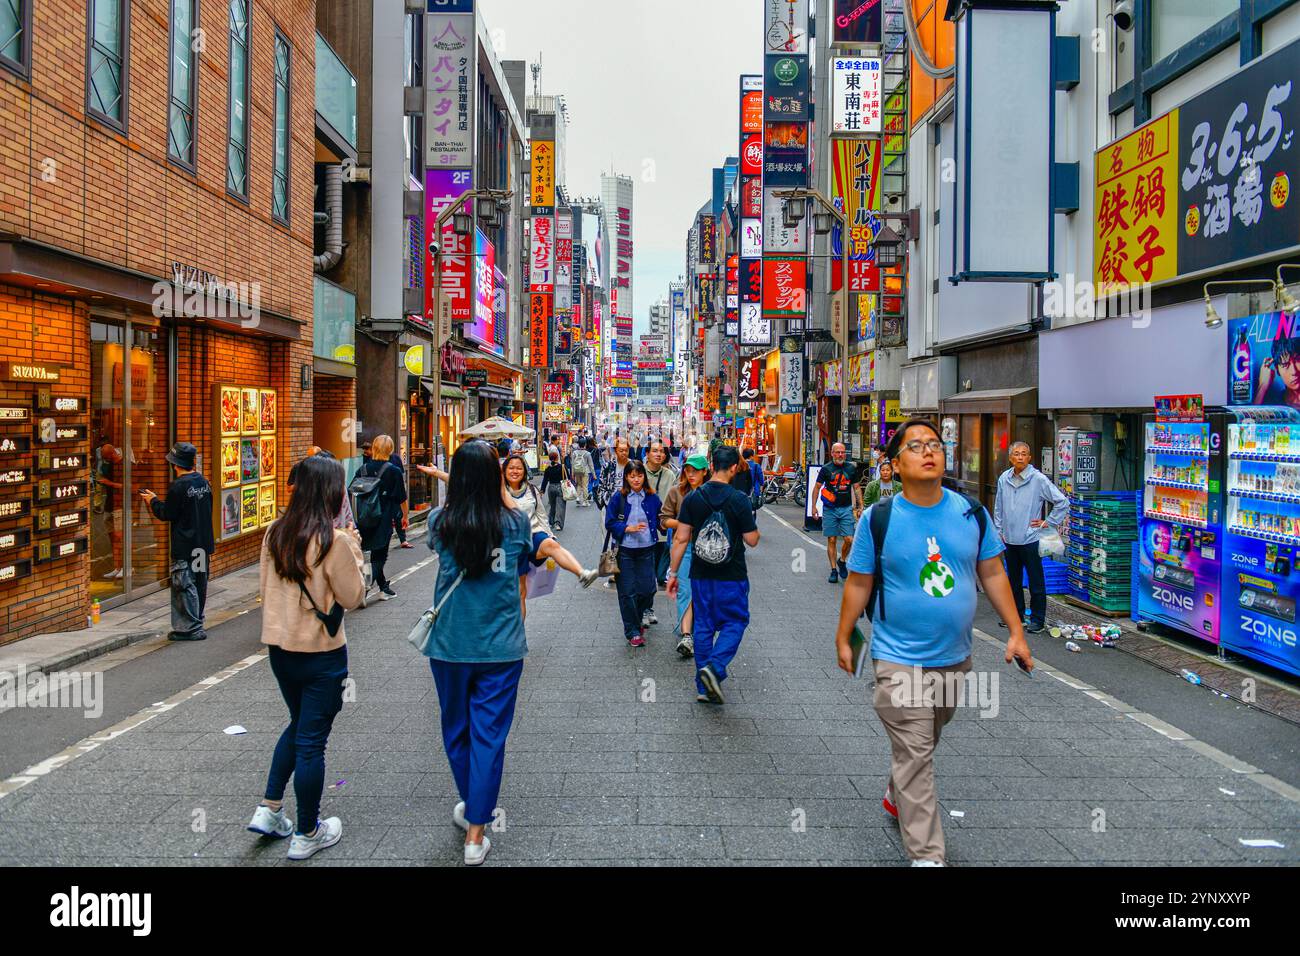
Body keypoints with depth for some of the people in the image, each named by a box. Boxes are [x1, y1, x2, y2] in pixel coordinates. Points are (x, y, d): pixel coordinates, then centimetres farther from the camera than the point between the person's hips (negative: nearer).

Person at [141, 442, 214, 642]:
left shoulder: (178, 487, -17)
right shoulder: (203, 482, 7)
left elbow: (166, 514, -9)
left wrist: (153, 501, 7)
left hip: (184, 546, -8)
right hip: (203, 543, 8)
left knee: (184, 585, -2)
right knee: (200, 584, 14)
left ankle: (190, 628, 0)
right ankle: (196, 624, 24)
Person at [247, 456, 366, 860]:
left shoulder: (275, 533, 0)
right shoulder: (333, 541, -20)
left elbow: (266, 588, 10)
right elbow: (352, 598, -11)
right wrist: (354, 555, -2)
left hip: (280, 646, 7)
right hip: (321, 653, -6)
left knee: (298, 725, 26)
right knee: (312, 740, 5)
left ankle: (269, 810, 27)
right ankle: (307, 834, 19)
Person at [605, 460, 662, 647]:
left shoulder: (652, 498, 2)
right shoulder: (618, 497, -3)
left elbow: (660, 521, 12)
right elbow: (610, 523, -3)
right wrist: (628, 528, -15)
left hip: (646, 549, 2)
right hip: (625, 550, -2)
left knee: (647, 588, 1)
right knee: (627, 592, 1)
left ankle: (641, 614, 33)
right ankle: (632, 632, 13)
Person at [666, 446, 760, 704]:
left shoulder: (692, 498, -3)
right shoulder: (739, 499, -12)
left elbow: (681, 539, -2)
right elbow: (752, 540, -7)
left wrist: (673, 572, 5)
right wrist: (750, 521, 12)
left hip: (701, 575, 4)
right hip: (732, 576, -3)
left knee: (703, 626, 12)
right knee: (735, 622, 11)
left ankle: (703, 687, 16)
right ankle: (714, 667, -11)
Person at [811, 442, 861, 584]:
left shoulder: (850, 468, 7)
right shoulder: (826, 469, -1)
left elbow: (856, 487, 13)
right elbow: (817, 487, 4)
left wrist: (860, 506, 8)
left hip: (846, 509, 2)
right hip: (830, 509, -2)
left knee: (849, 540, -6)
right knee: (831, 540, 1)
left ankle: (842, 561, 21)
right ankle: (834, 570, 11)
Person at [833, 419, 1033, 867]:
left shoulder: (972, 513, -2)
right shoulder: (879, 518, -11)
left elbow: (993, 574, 6)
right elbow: (858, 583, -4)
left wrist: (1016, 632, 4)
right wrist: (843, 639, 0)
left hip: (955, 657, 5)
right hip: (900, 661, -4)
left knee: (923, 744, 23)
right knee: (915, 755, -2)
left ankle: (897, 797, 48)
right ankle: (926, 855, 8)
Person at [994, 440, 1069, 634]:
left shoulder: (1039, 479, -9)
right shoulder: (1003, 479, 6)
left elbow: (1062, 502, -6)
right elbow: (998, 508, 16)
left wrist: (1049, 522, -5)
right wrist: (999, 530, 11)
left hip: (1030, 539, -5)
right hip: (1009, 539, 5)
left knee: (1036, 582, 1)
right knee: (1014, 580, 16)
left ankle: (1037, 619, 10)